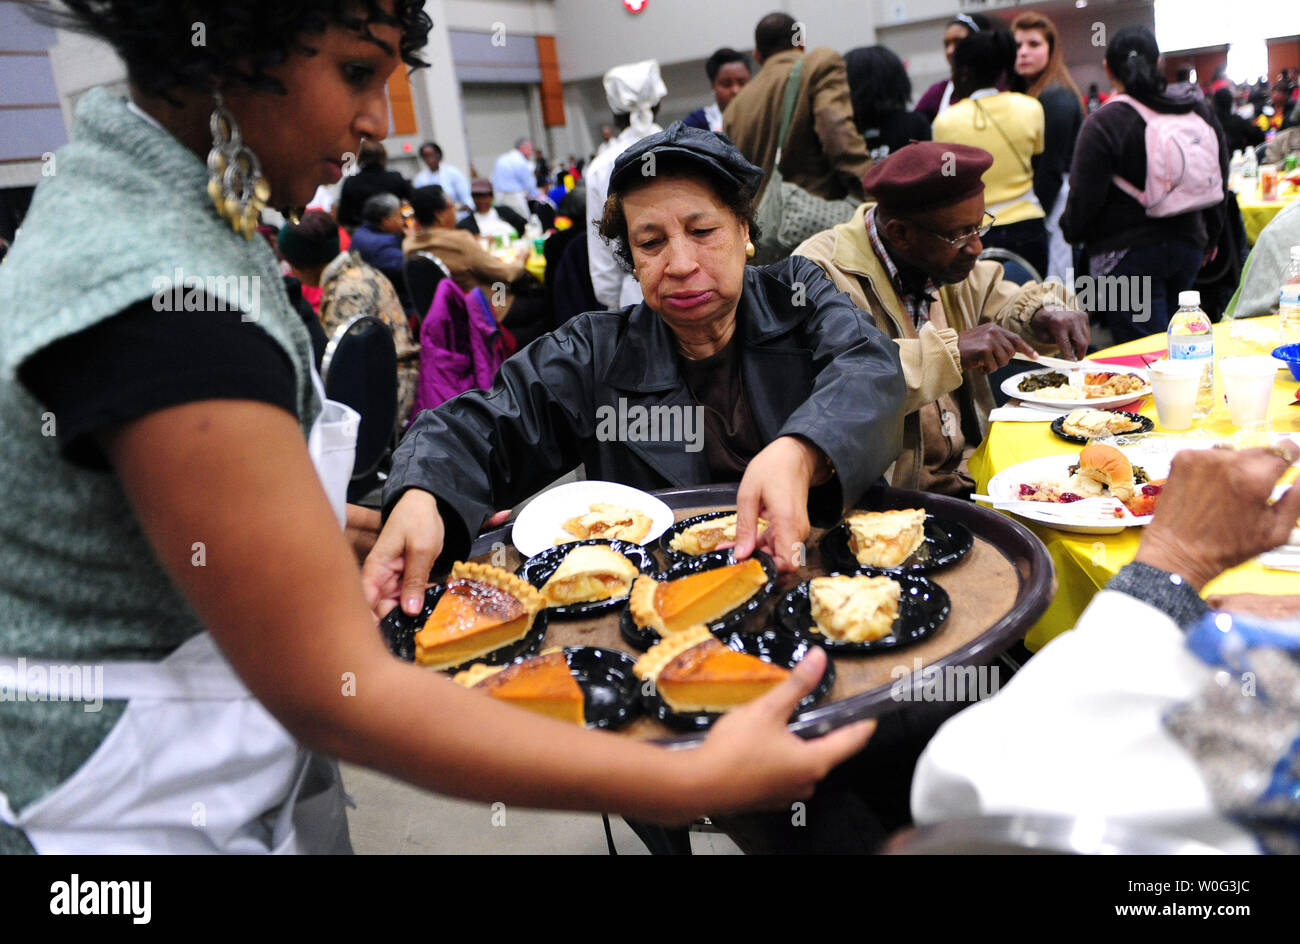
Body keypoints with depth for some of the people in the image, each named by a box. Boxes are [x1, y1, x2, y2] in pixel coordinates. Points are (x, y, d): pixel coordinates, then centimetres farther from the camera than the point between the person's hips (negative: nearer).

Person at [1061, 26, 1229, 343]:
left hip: (1127, 254, -6)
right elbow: (1220, 187, 15)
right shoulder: (1199, 112, 6)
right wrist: (1209, 238, 28)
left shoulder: (1102, 123, -14)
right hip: (1188, 246, 7)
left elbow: (1084, 199, -12)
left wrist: (1070, 231, 9)